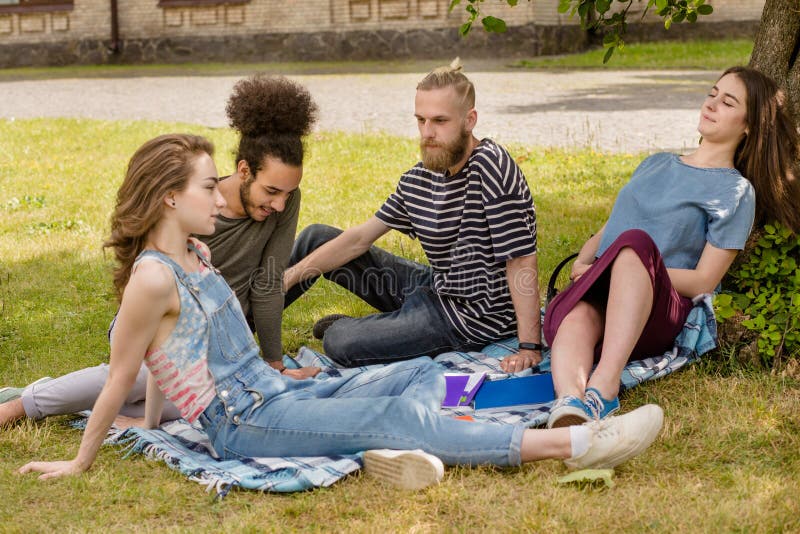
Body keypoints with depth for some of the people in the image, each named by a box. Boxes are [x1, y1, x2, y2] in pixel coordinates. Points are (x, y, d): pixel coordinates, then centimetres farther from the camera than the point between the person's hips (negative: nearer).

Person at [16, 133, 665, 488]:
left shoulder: (197, 255, 12)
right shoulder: (153, 277, -17)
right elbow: (119, 381, -11)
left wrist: (154, 426, 27)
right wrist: (79, 463, -3)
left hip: (280, 393, 10)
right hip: (246, 423, -10)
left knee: (423, 373, 3)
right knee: (397, 413, -21)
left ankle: (397, 450, -33)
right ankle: (569, 443, -26)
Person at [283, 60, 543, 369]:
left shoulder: (490, 166, -24)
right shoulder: (418, 180, 1)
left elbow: (520, 260, -26)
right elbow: (360, 238, 8)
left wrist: (529, 347, -29)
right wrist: (287, 278, 2)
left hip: (474, 314, -8)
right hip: (433, 288, 8)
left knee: (339, 344, -23)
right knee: (316, 237, 11)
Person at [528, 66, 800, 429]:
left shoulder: (736, 192, 11)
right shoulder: (656, 164, 31)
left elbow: (703, 282, 2)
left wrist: (636, 267, -6)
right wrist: (582, 264, 6)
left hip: (656, 312, -4)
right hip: (596, 294, 4)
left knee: (636, 240, -38)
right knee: (577, 314, -35)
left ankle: (604, 385, -57)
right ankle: (569, 402, -67)